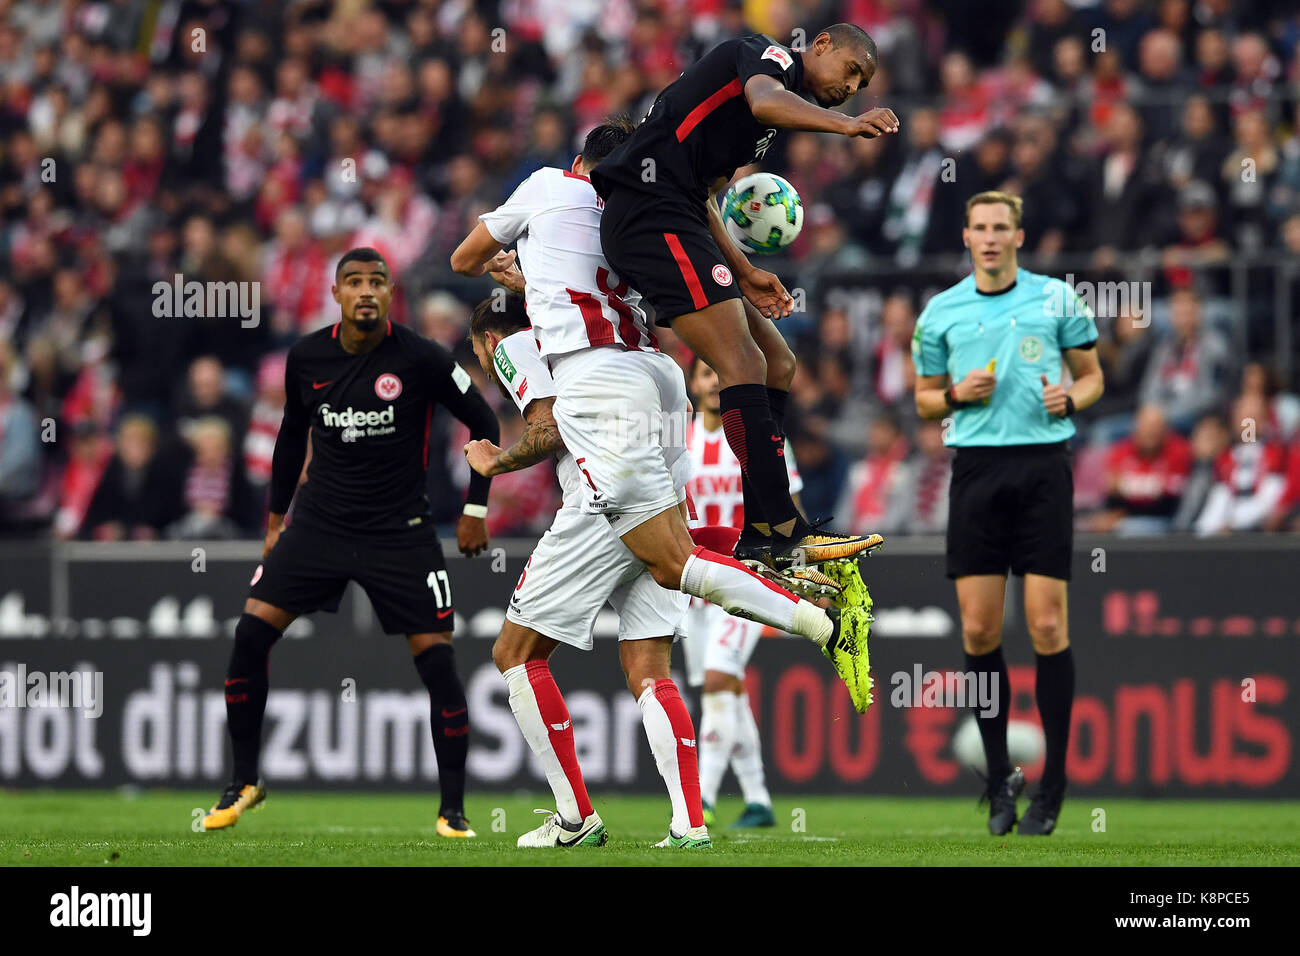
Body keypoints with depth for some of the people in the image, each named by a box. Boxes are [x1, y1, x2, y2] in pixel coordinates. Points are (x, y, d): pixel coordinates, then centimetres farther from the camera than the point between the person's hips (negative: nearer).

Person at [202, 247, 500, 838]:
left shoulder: (420, 359, -12)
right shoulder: (306, 358, -1)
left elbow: (483, 423, 0)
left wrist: (476, 509, -2)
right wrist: (276, 517, 17)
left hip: (400, 533, -3)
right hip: (320, 520, 3)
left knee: (436, 657, -10)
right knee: (250, 633, -9)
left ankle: (453, 809, 2)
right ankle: (246, 783, 7)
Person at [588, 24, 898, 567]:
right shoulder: (767, 54, 0)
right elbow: (764, 100, -25)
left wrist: (744, 275, 13)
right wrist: (845, 125, -43)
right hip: (650, 212, -11)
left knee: (777, 364, 9)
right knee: (743, 365, -18)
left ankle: (759, 536, 5)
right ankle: (785, 533, -23)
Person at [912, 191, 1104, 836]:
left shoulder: (1056, 299, 5)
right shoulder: (941, 311, 10)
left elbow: (1091, 376, 14)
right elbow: (924, 397, 18)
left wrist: (1070, 397, -8)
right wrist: (957, 394, -3)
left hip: (1043, 465, -2)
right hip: (976, 469, 2)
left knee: (1047, 625, -6)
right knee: (979, 630, -1)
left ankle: (1053, 782, 1)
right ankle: (999, 777, 10)